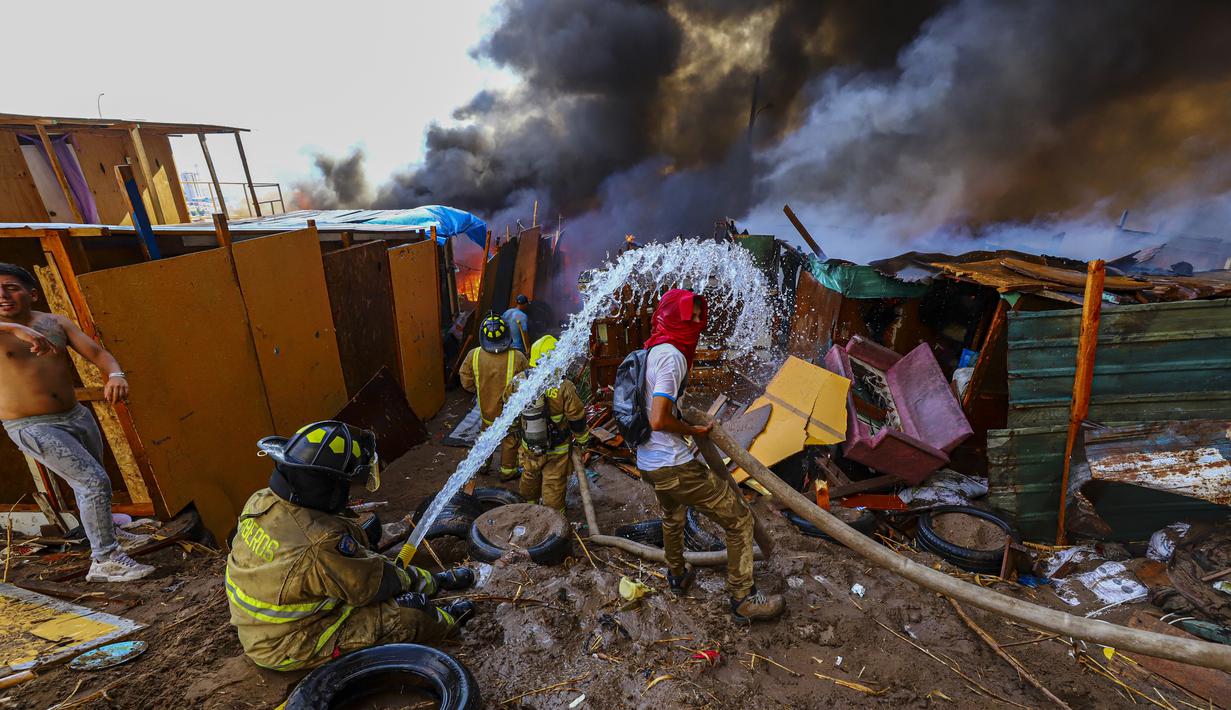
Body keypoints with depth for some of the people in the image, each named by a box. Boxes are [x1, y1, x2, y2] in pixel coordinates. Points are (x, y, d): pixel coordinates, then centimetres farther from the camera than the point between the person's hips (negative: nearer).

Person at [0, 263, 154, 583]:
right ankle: (104, 561, 0)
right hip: (33, 428, -5)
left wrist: (116, 375, -30)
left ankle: (108, 533, 46)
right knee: (95, 482, -12)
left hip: (76, 416, 5)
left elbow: (98, 353, -9)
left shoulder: (56, 322, 0)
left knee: (86, 481, 24)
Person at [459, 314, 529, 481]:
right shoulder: (517, 357, -27)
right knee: (510, 440, 20)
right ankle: (507, 471, 35)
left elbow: (467, 382, -8)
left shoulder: (473, 356, -20)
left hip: (486, 408, 3)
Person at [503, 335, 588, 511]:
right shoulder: (563, 387, -26)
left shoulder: (517, 382, -14)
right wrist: (583, 439, 4)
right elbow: (576, 418, -15)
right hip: (556, 450, -4)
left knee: (530, 477, 27)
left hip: (528, 446, 4)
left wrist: (513, 430, 22)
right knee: (553, 485, 12)